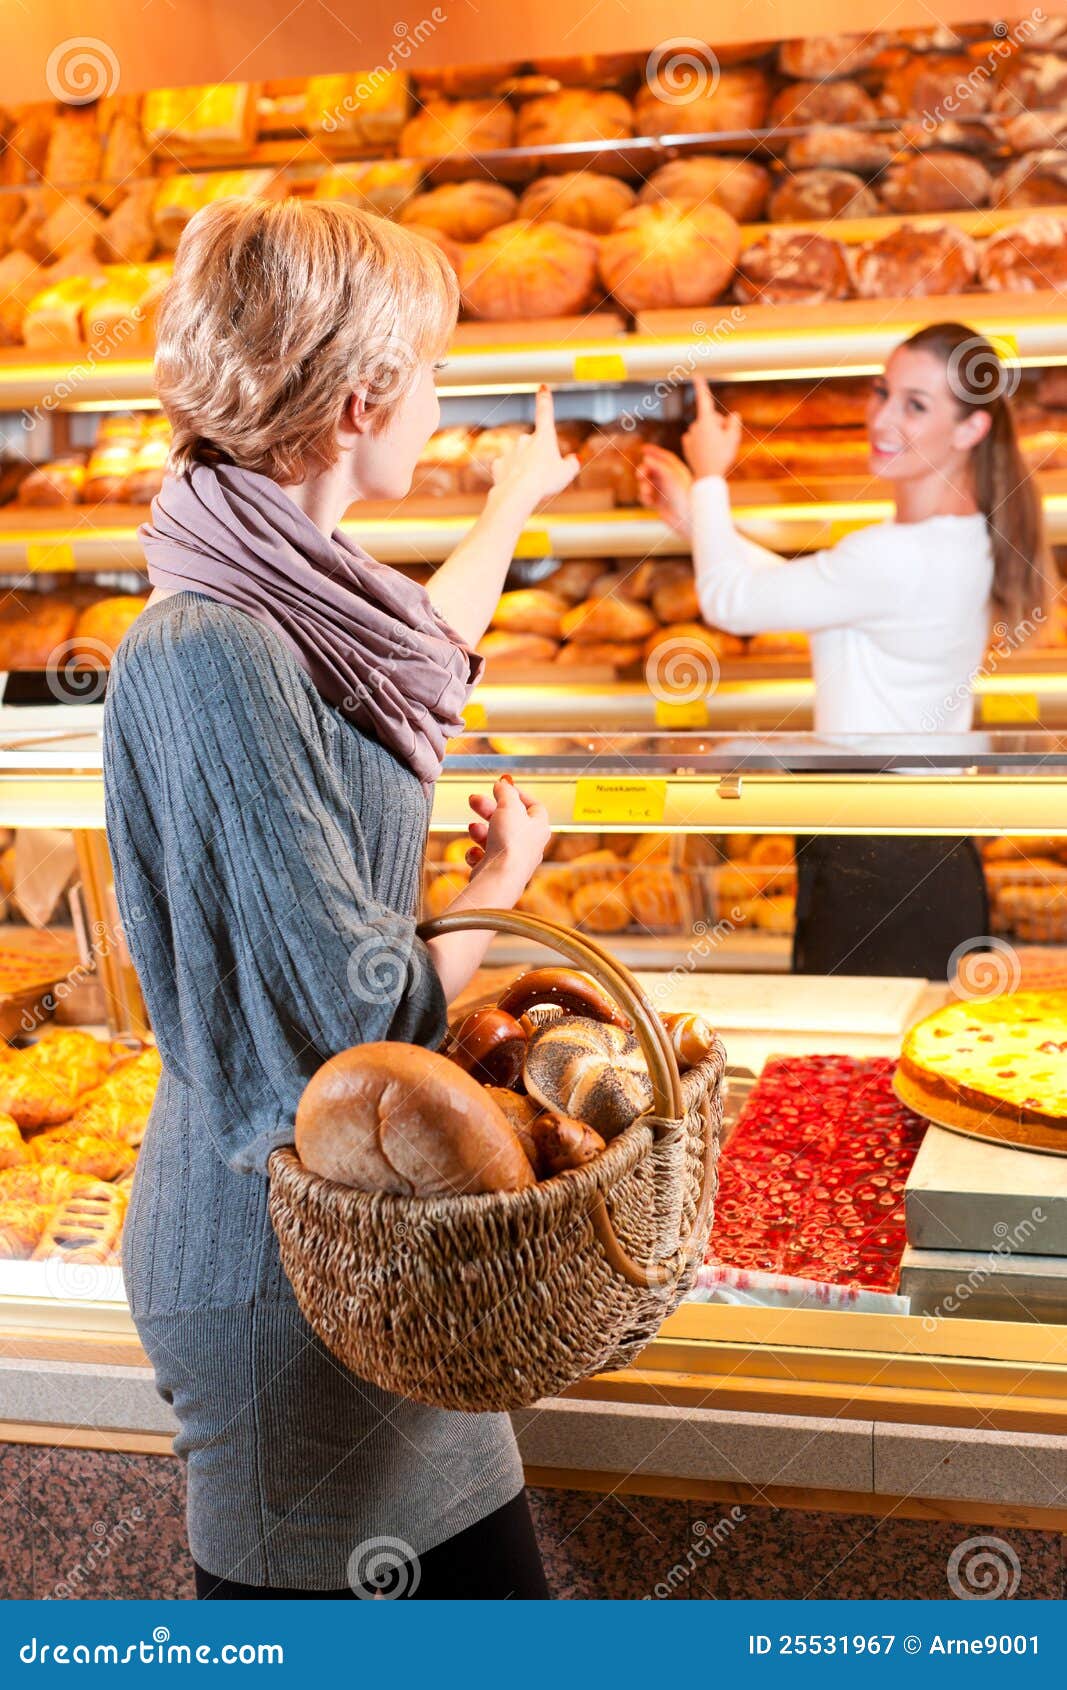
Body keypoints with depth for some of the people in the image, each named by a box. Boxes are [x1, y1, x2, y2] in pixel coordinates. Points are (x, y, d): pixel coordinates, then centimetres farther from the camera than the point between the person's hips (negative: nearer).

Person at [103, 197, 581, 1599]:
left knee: (491, 1579, 19)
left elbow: (432, 641, 30)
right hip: (281, 1256, -9)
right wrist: (502, 881, -6)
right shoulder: (207, 654, -25)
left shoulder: (295, 606, 3)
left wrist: (517, 501, 45)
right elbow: (362, 1008, -25)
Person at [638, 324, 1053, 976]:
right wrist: (697, 513, 17)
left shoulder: (898, 558, -24)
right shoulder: (960, 537, 7)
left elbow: (727, 599, -13)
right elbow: (805, 590, 18)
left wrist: (710, 477, 3)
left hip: (882, 875, -9)